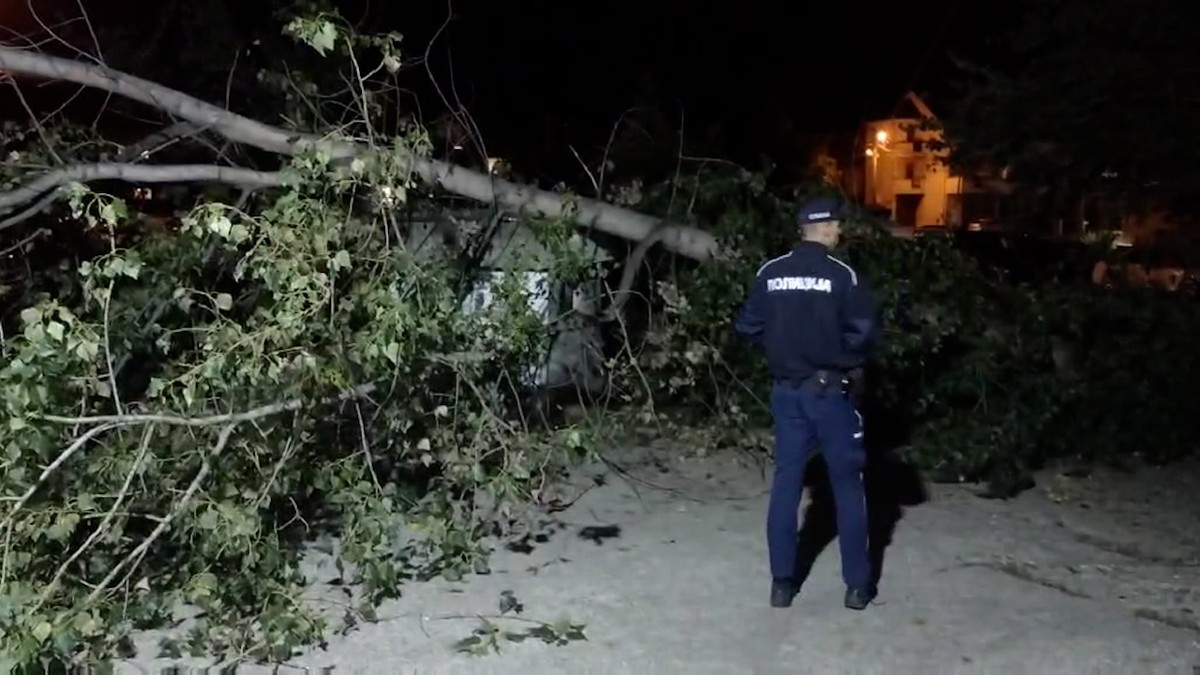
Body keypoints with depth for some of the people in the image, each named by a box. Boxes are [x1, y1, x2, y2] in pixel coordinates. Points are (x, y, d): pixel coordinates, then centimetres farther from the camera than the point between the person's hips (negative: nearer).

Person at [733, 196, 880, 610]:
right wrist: (849, 360, 5)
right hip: (831, 391, -3)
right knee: (847, 485, 8)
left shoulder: (769, 273, 1)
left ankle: (782, 582, 13)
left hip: (786, 391, 4)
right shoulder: (842, 275, -11)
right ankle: (857, 585, 15)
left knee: (786, 483, 9)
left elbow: (747, 327, 3)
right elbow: (863, 333, -15)